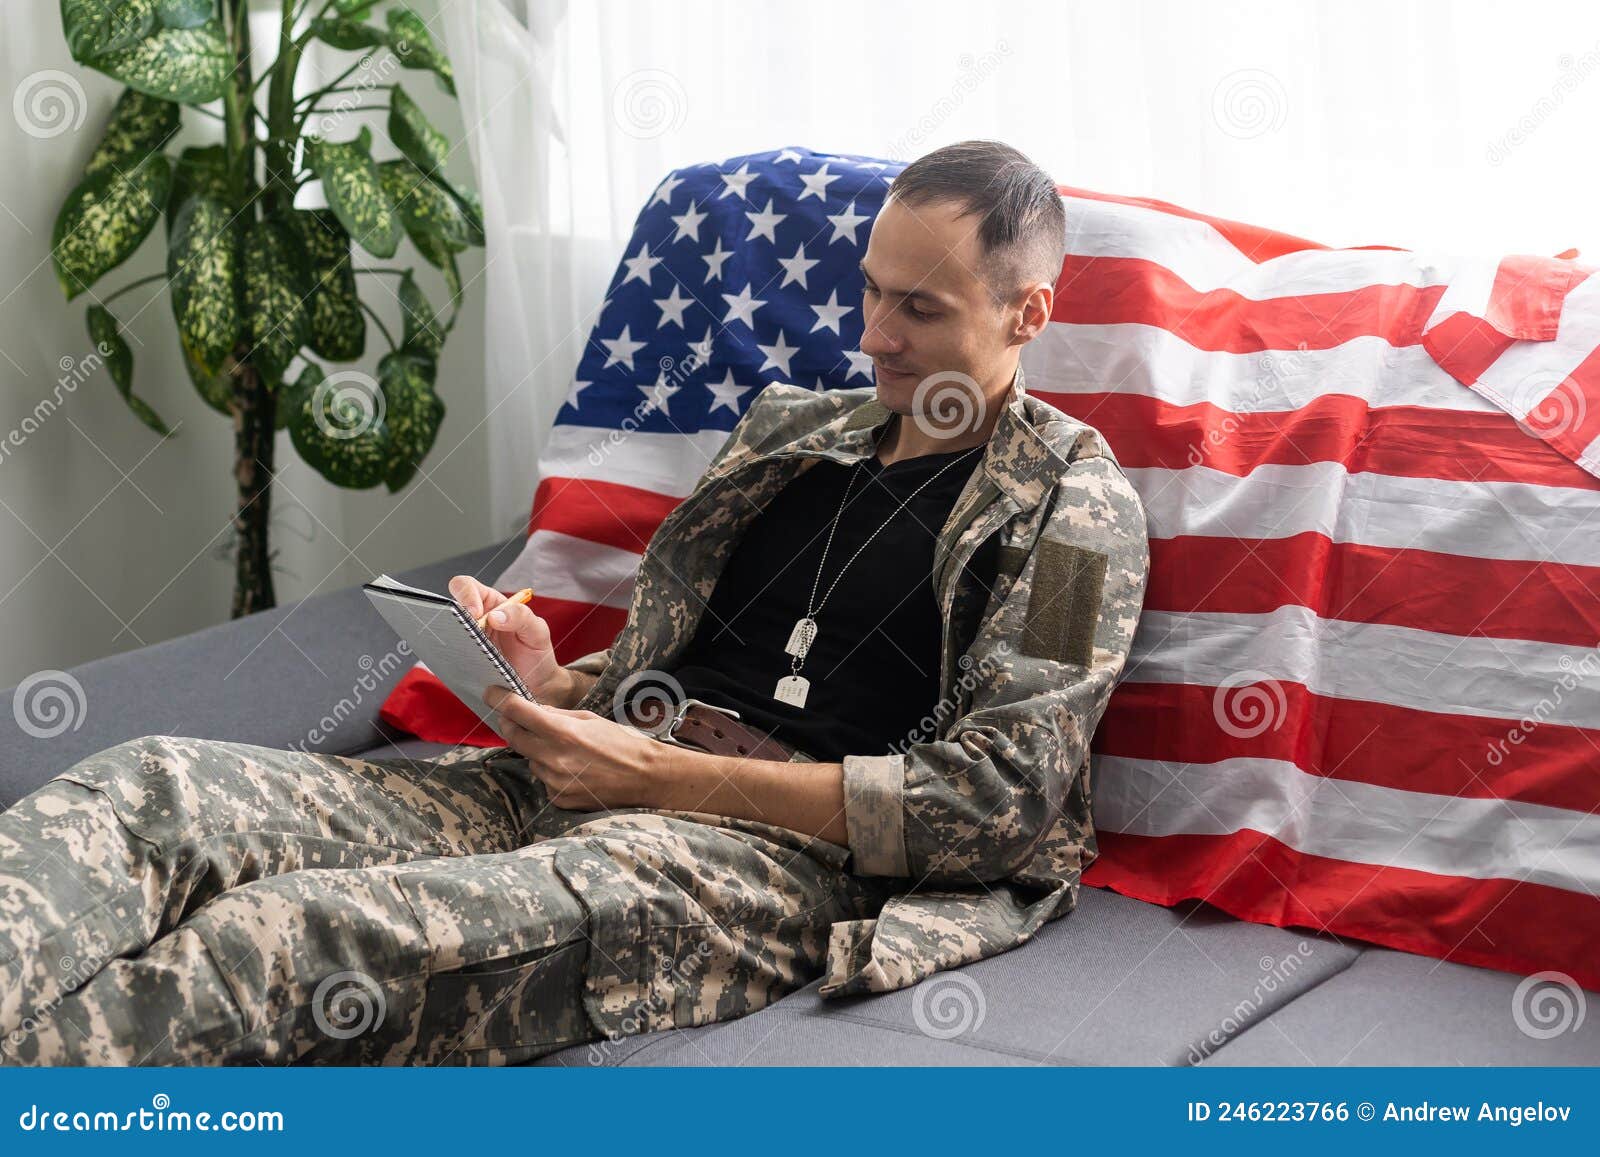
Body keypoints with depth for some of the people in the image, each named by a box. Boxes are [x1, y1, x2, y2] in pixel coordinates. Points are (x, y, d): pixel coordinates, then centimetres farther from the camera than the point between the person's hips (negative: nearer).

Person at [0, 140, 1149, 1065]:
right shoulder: (794, 427, 25)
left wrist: (658, 773, -9)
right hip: (583, 782, 7)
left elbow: (1000, 799, -7)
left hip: (782, 841, -6)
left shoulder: (1072, 503, 5)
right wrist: (553, 683, 4)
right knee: (149, 786, -18)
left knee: (283, 935, -33)